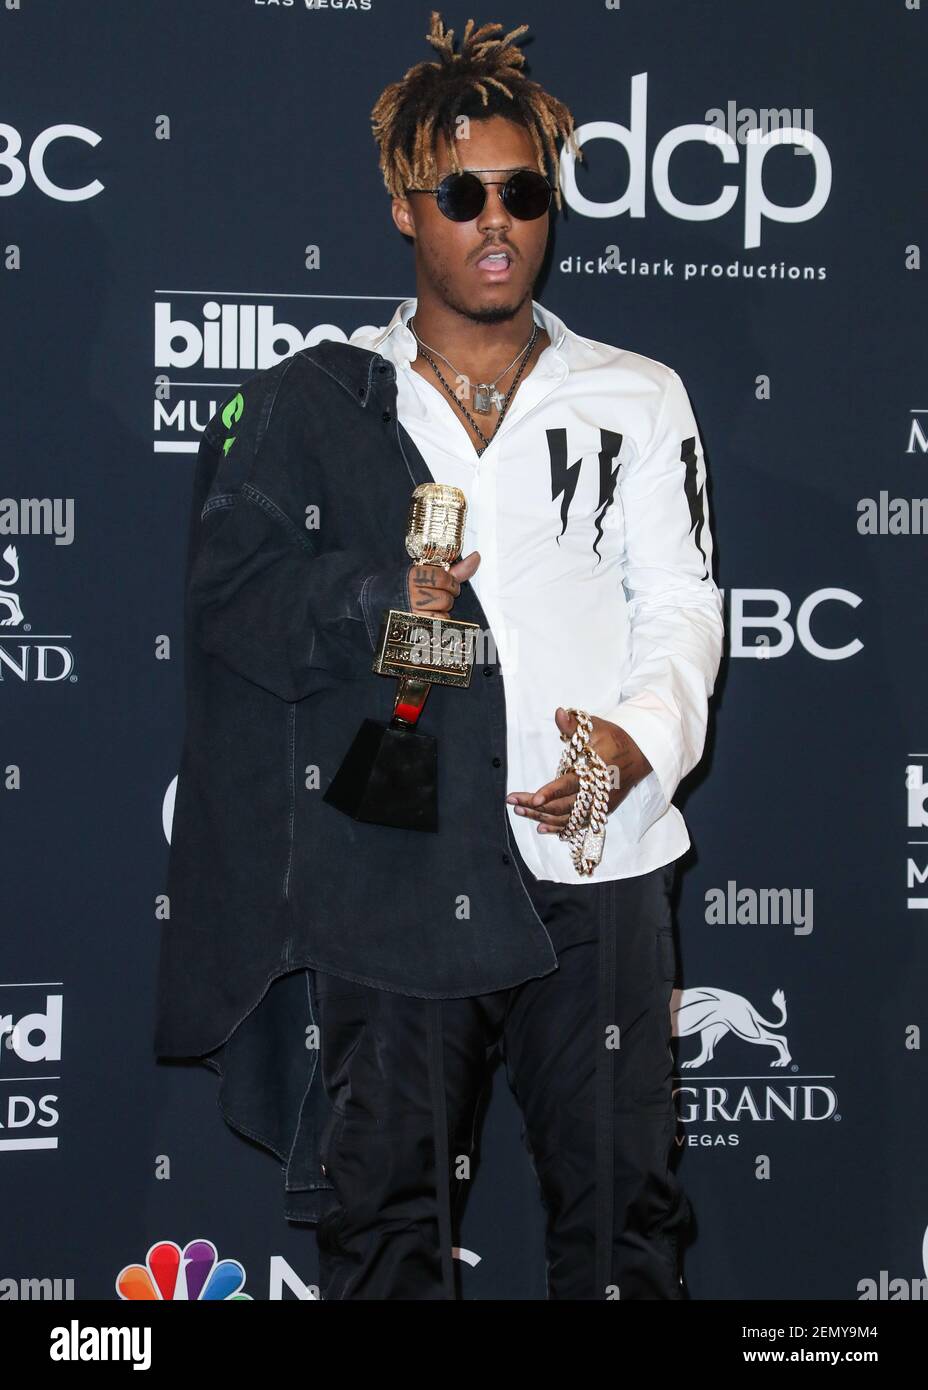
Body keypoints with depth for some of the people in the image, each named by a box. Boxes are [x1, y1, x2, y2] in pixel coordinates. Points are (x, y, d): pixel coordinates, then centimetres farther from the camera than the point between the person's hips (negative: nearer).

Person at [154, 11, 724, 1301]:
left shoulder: (638, 402, 14)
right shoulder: (313, 400, 12)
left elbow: (681, 607, 8)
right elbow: (225, 589, 7)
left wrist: (642, 735, -12)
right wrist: (373, 603, -11)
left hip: (596, 862, 1)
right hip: (392, 866, 0)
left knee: (620, 1203, 3)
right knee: (385, 1205, 6)